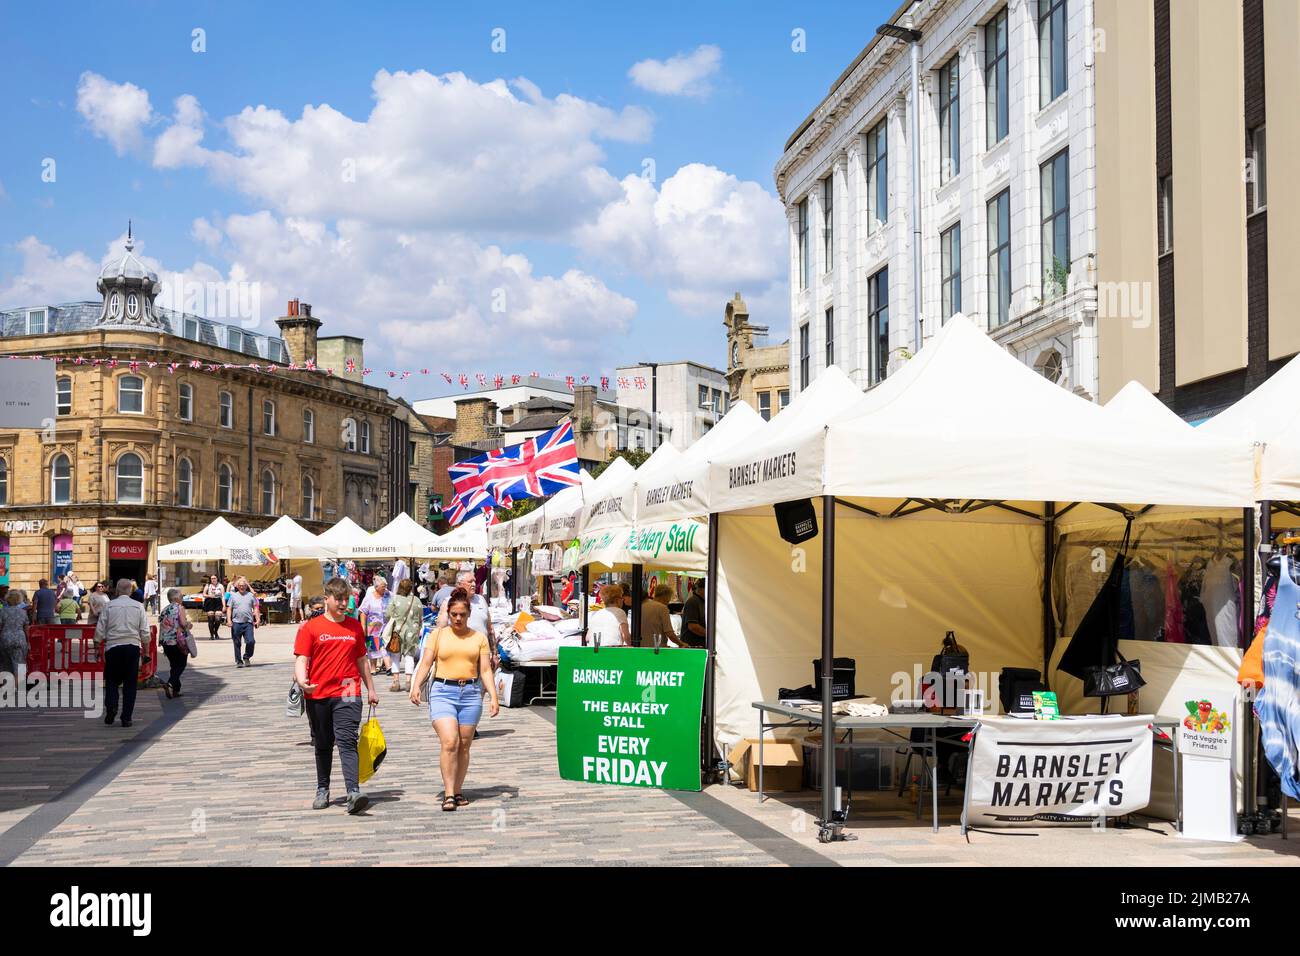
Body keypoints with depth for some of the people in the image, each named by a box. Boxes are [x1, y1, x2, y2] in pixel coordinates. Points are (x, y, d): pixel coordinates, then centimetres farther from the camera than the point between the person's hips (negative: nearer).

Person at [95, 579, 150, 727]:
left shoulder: (109, 606, 1)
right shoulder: (138, 606, 3)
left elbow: (100, 630, 0)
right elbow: (145, 632, 3)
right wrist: (146, 652, 11)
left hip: (113, 647, 0)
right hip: (133, 647, 0)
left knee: (111, 681, 12)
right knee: (130, 683, 5)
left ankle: (111, 706, -11)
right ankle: (126, 718, 4)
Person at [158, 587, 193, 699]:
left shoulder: (165, 609, 10)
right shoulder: (180, 607, -8)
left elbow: (161, 624, 11)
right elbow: (183, 623, -16)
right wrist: (189, 624, 5)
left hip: (166, 642, 6)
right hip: (178, 641, -6)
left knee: (174, 665, 14)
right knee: (181, 664, 1)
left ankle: (175, 690, 13)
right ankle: (170, 684, -19)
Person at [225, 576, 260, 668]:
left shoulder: (251, 595, 11)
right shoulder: (233, 596, 9)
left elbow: (255, 608, 12)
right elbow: (229, 609, 7)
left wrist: (258, 619, 3)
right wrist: (229, 620, -5)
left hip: (248, 622, 0)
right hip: (236, 623, 0)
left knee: (250, 641, -11)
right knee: (237, 643, 4)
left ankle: (247, 658, 11)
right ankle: (238, 661, 14)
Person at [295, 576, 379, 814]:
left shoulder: (355, 626, 10)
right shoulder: (311, 627, 2)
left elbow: (361, 660, 19)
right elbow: (301, 659, -4)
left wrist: (370, 689, 20)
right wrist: (302, 680, -23)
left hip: (347, 694, 0)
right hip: (317, 695, 0)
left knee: (347, 741, -13)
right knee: (323, 745, 13)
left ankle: (353, 793, -24)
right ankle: (322, 790, 28)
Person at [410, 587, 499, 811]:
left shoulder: (479, 638, 11)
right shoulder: (438, 635, 8)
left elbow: (485, 670, 8)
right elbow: (426, 664, 3)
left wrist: (494, 697, -2)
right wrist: (416, 686, -13)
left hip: (471, 693, 2)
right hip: (443, 692, -2)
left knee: (464, 746, 5)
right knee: (449, 742, -14)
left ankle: (458, 791, 16)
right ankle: (448, 794, -11)